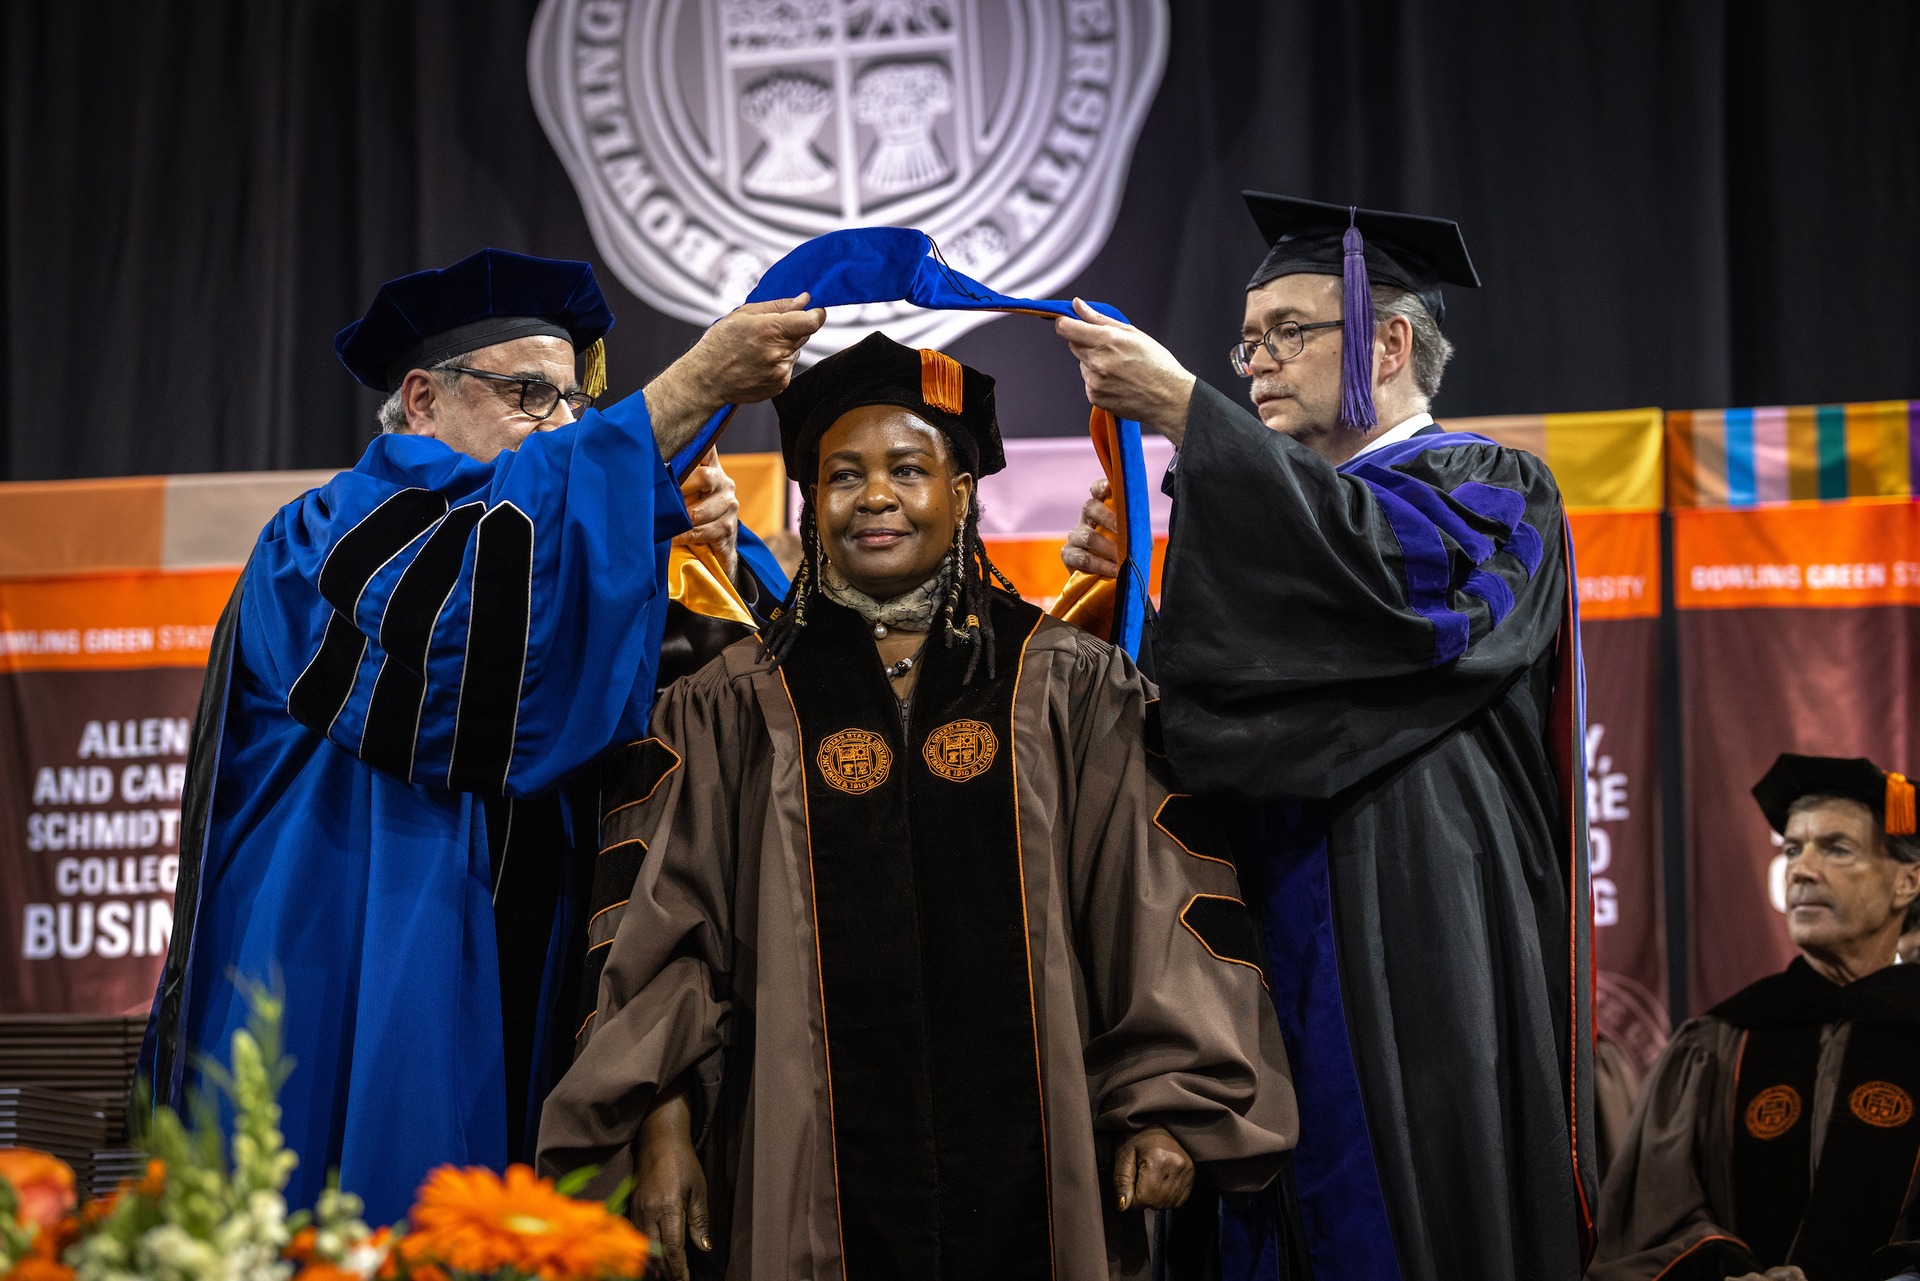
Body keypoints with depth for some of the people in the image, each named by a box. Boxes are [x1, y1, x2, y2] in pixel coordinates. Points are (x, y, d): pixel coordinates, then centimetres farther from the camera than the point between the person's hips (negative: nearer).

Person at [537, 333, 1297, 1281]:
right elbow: (660, 920, 3)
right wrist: (662, 1119, -8)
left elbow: (1158, 904, 2)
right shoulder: (735, 709, 8)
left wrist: (1164, 1105, -6)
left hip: (1029, 1159, 0)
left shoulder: (1070, 688, 7)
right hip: (812, 1163, 0)